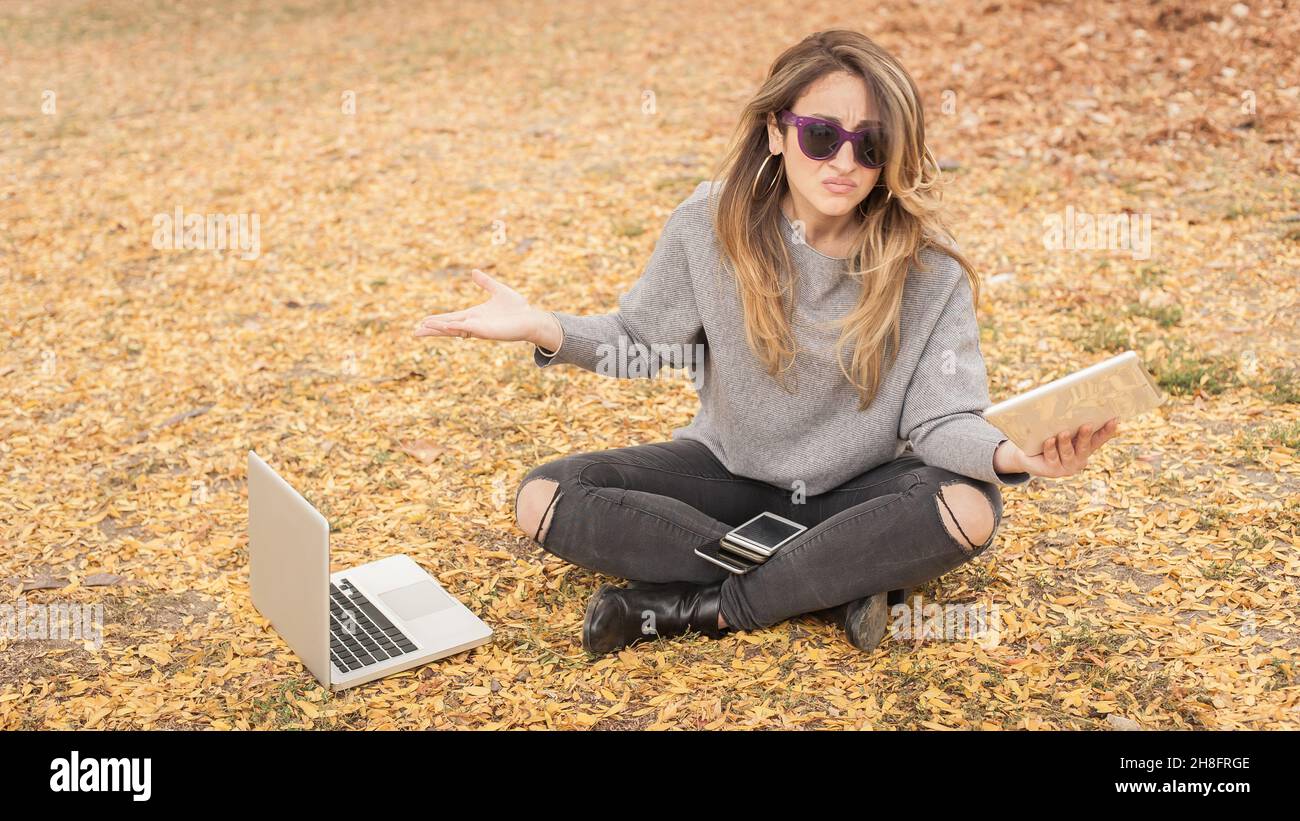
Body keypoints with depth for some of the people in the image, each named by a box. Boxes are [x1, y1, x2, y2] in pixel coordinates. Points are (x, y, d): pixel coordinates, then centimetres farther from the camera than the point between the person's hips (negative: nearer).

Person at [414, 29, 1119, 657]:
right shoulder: (712, 223, -12)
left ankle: (700, 606, -25)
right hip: (731, 471, 2)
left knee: (970, 508, -33)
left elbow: (942, 418, -18)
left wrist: (1009, 452, -42)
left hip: (857, 487, -1)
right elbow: (642, 339, -2)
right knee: (545, 500, -19)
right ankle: (836, 586, -21)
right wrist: (548, 330, -22)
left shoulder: (927, 269, -15)